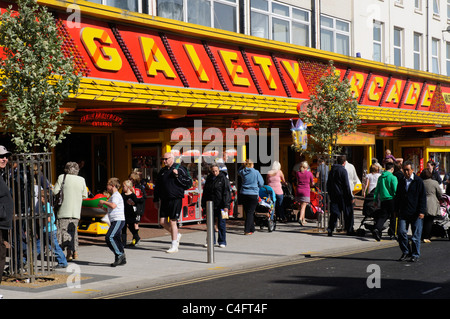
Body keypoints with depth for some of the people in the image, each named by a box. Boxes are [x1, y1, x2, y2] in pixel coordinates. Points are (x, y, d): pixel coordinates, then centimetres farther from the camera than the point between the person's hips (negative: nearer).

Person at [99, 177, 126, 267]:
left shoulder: (116, 195, -8)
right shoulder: (113, 196, 25)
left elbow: (113, 206, -27)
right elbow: (109, 211, 31)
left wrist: (103, 202, -13)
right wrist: (102, 207, 15)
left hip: (118, 220, -11)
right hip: (114, 221, 11)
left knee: (109, 237, -22)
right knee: (116, 240, 9)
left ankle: (119, 254, -19)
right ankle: (122, 259, 12)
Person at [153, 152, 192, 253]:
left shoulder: (179, 169, -4)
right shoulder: (162, 171, 14)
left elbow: (189, 182, -9)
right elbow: (157, 187, 19)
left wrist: (177, 176, -18)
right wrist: (156, 200, 17)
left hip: (176, 199, -6)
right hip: (164, 200, 6)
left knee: (172, 221, -5)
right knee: (162, 221, 4)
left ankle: (174, 246, 4)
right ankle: (176, 235, 28)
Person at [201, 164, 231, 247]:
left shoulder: (223, 179, -4)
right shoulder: (209, 179, 11)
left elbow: (226, 193, -9)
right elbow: (205, 193, 18)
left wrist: (226, 205, -15)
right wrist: (204, 205, 13)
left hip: (220, 206, -5)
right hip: (210, 205, 5)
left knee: (221, 224, -1)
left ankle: (222, 242, 7)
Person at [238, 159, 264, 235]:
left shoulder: (243, 172, 0)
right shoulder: (256, 172, -8)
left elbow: (239, 171, 27)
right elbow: (261, 184, -2)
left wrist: (243, 166, 11)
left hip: (244, 194, 4)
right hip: (253, 194, -4)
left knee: (247, 212, 12)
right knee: (250, 212, 0)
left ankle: (252, 229, 21)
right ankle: (247, 230, -6)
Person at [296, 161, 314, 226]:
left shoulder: (298, 173, 4)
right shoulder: (309, 173, -1)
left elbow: (297, 182, 6)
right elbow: (312, 183, 6)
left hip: (299, 190, 3)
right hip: (306, 191, -3)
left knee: (302, 205, 16)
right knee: (303, 206, -6)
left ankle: (303, 220, 22)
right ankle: (300, 218, -24)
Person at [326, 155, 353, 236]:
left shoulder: (331, 170, 11)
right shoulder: (343, 170, -10)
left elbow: (328, 184, 16)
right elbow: (346, 185, -12)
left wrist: (330, 194, 23)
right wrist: (350, 196, -8)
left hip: (333, 195, 6)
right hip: (343, 195, -5)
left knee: (334, 213, 3)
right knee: (347, 213, 5)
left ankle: (330, 229, -10)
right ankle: (349, 230, 10)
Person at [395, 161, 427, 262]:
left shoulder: (418, 181, -2)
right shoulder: (401, 182, 12)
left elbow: (423, 197, -4)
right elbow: (398, 196, 20)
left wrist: (422, 211, -11)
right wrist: (396, 210, 16)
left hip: (415, 213, -4)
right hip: (403, 212, 4)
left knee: (416, 235, 1)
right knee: (401, 232, -5)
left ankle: (415, 255, 13)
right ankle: (406, 252, 12)